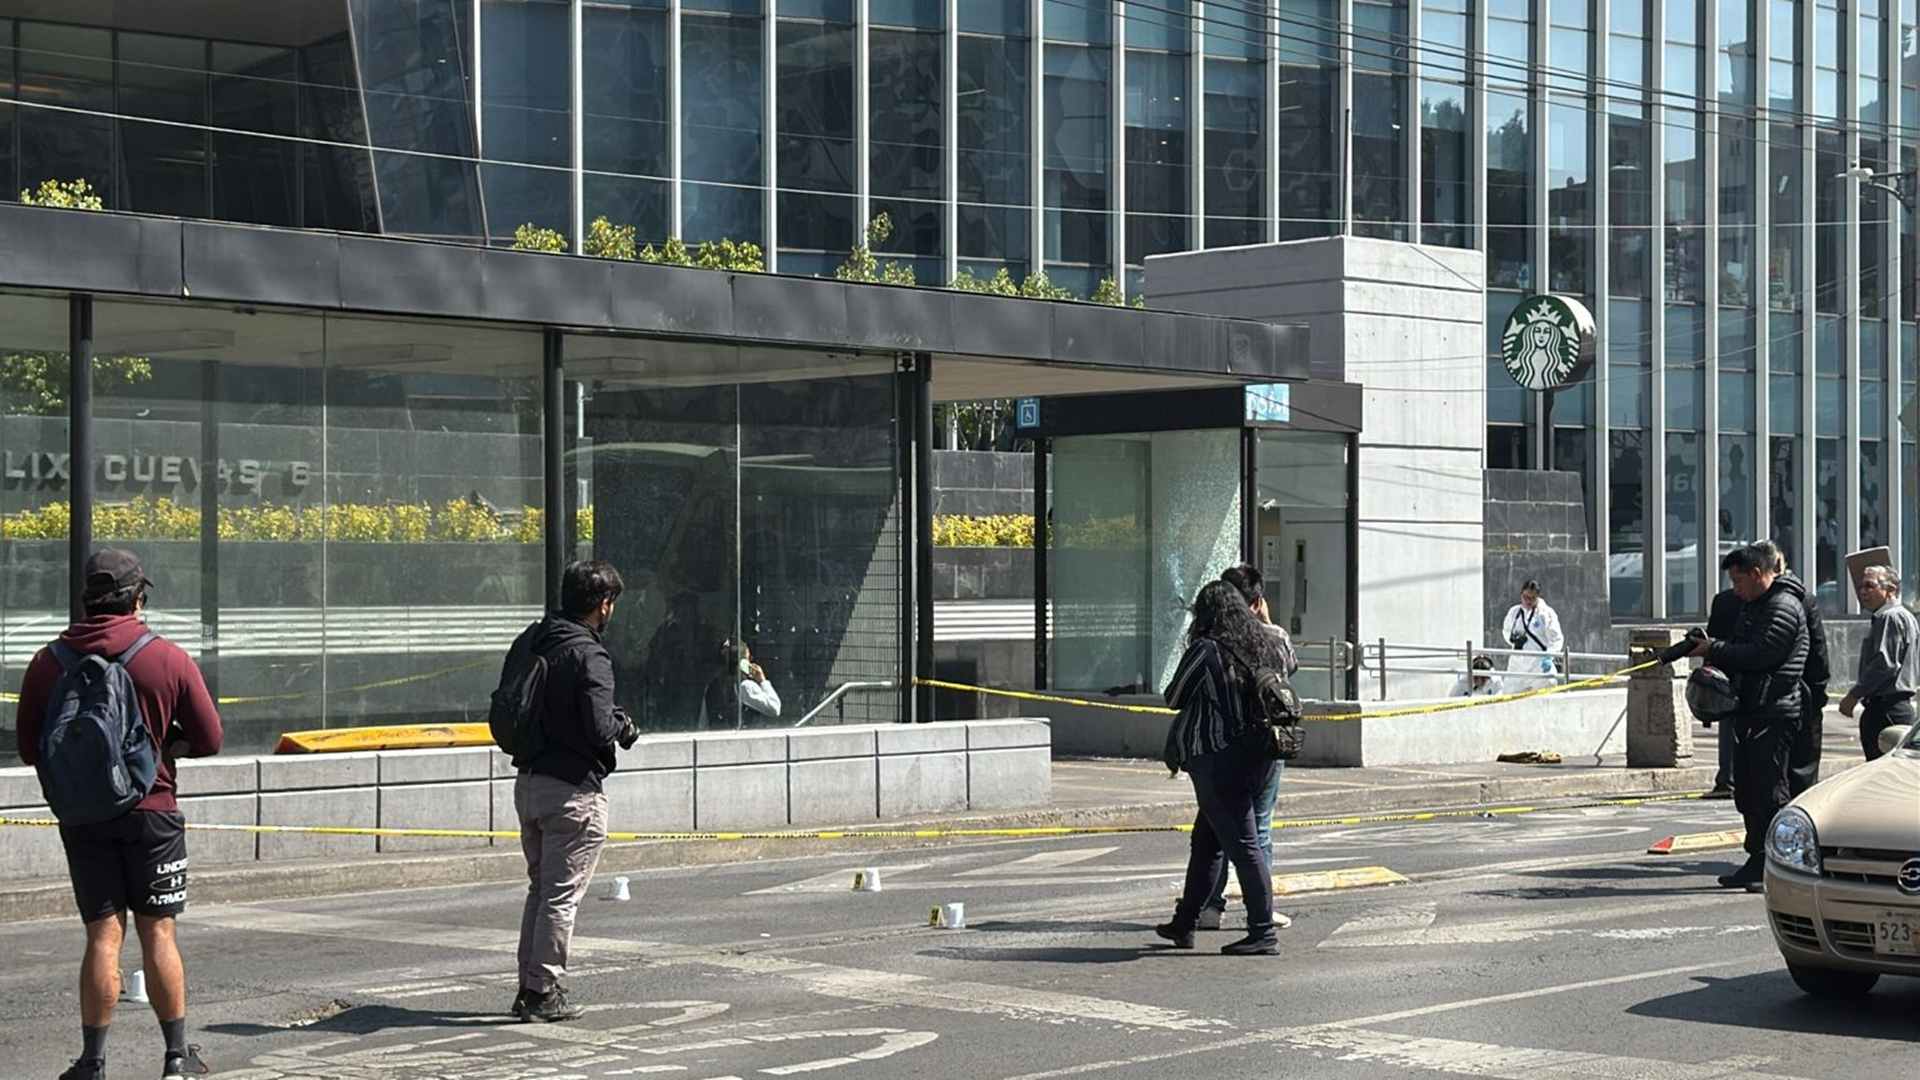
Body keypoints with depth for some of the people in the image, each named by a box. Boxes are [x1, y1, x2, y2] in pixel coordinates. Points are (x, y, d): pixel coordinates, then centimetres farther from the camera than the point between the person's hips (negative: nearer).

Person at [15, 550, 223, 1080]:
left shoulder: (49, 662, -1)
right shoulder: (169, 659, -6)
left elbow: (30, 749, 5)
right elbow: (208, 740, -2)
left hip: (82, 817, 2)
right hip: (151, 813, -2)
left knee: (103, 936, 6)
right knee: (158, 934, 6)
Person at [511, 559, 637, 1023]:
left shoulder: (532, 639, 6)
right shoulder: (589, 657, -18)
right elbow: (599, 730, -24)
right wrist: (624, 725, -2)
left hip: (528, 782, 8)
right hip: (573, 789, -8)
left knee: (539, 888, 18)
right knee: (562, 894, 0)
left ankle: (528, 988, 21)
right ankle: (544, 992, 4)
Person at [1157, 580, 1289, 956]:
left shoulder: (1205, 651, -12)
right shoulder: (1267, 647, 5)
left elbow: (1174, 698, -3)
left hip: (1218, 759, -7)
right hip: (1260, 755, 7)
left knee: (1243, 846, -5)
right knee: (1206, 841, 18)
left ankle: (1263, 933, -4)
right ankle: (1184, 923, 27)